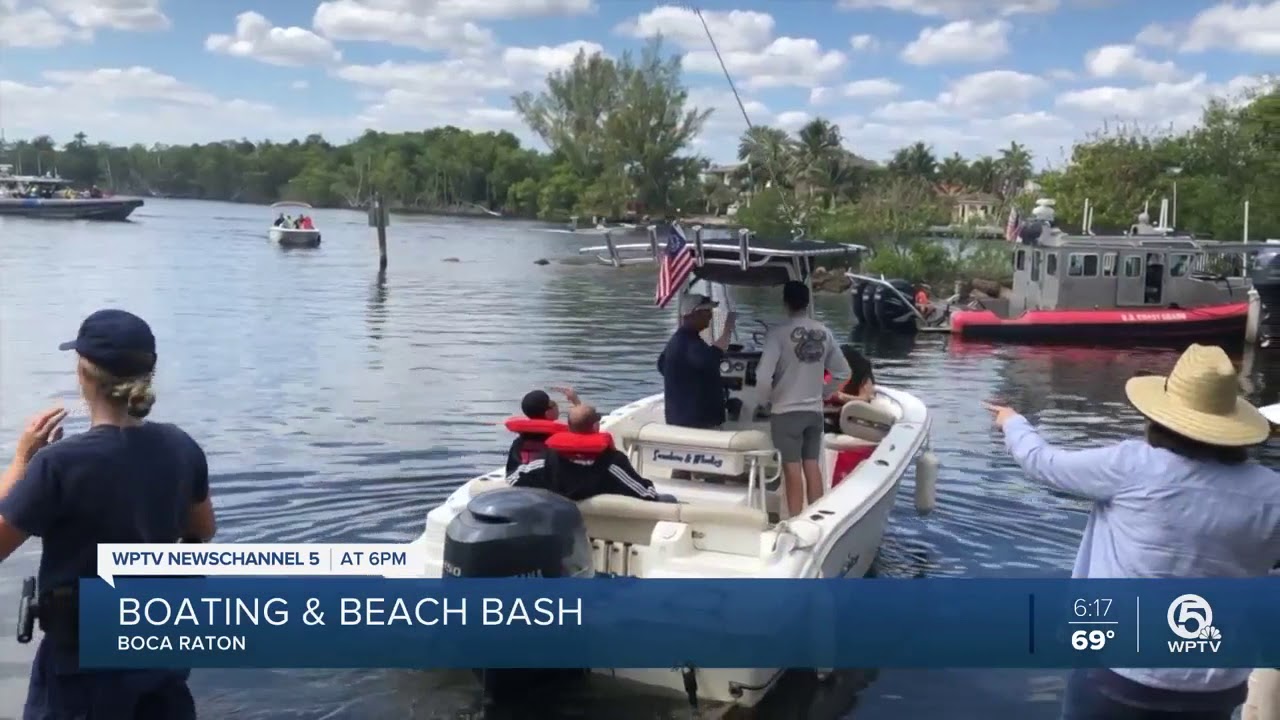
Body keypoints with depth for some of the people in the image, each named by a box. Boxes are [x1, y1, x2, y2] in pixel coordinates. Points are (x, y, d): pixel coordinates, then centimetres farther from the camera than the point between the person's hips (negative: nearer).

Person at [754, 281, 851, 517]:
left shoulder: (779, 332, -15)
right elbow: (843, 373, 9)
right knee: (812, 465, 13)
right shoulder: (824, 333, 2)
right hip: (814, 410, 5)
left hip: (786, 411, -5)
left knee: (792, 468, 1)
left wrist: (765, 400, -4)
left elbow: (763, 375, -21)